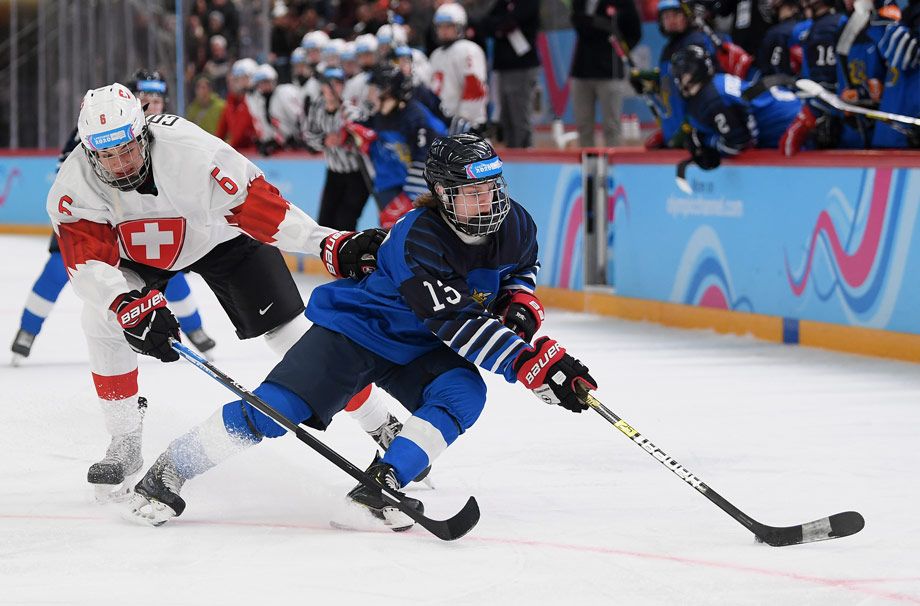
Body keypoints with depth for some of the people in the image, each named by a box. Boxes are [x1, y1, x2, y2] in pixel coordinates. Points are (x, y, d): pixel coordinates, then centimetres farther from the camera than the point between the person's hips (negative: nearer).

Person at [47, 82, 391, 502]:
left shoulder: (192, 152, -39)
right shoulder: (74, 187, -30)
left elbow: (259, 206, -38)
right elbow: (88, 262, -37)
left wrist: (332, 246, -45)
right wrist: (128, 306, -55)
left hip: (218, 234, -2)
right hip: (136, 252, 3)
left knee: (288, 329, -8)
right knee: (102, 320, -21)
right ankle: (125, 445, -5)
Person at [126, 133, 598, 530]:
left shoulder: (514, 224, -9)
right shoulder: (418, 237, -31)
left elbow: (521, 268, 18)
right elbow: (459, 326, -36)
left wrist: (519, 304, -5)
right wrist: (536, 365, -41)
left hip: (418, 351, 6)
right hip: (355, 328, -6)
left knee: (463, 392, -26)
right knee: (275, 408, -17)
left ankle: (378, 487, -26)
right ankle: (168, 473, -1)